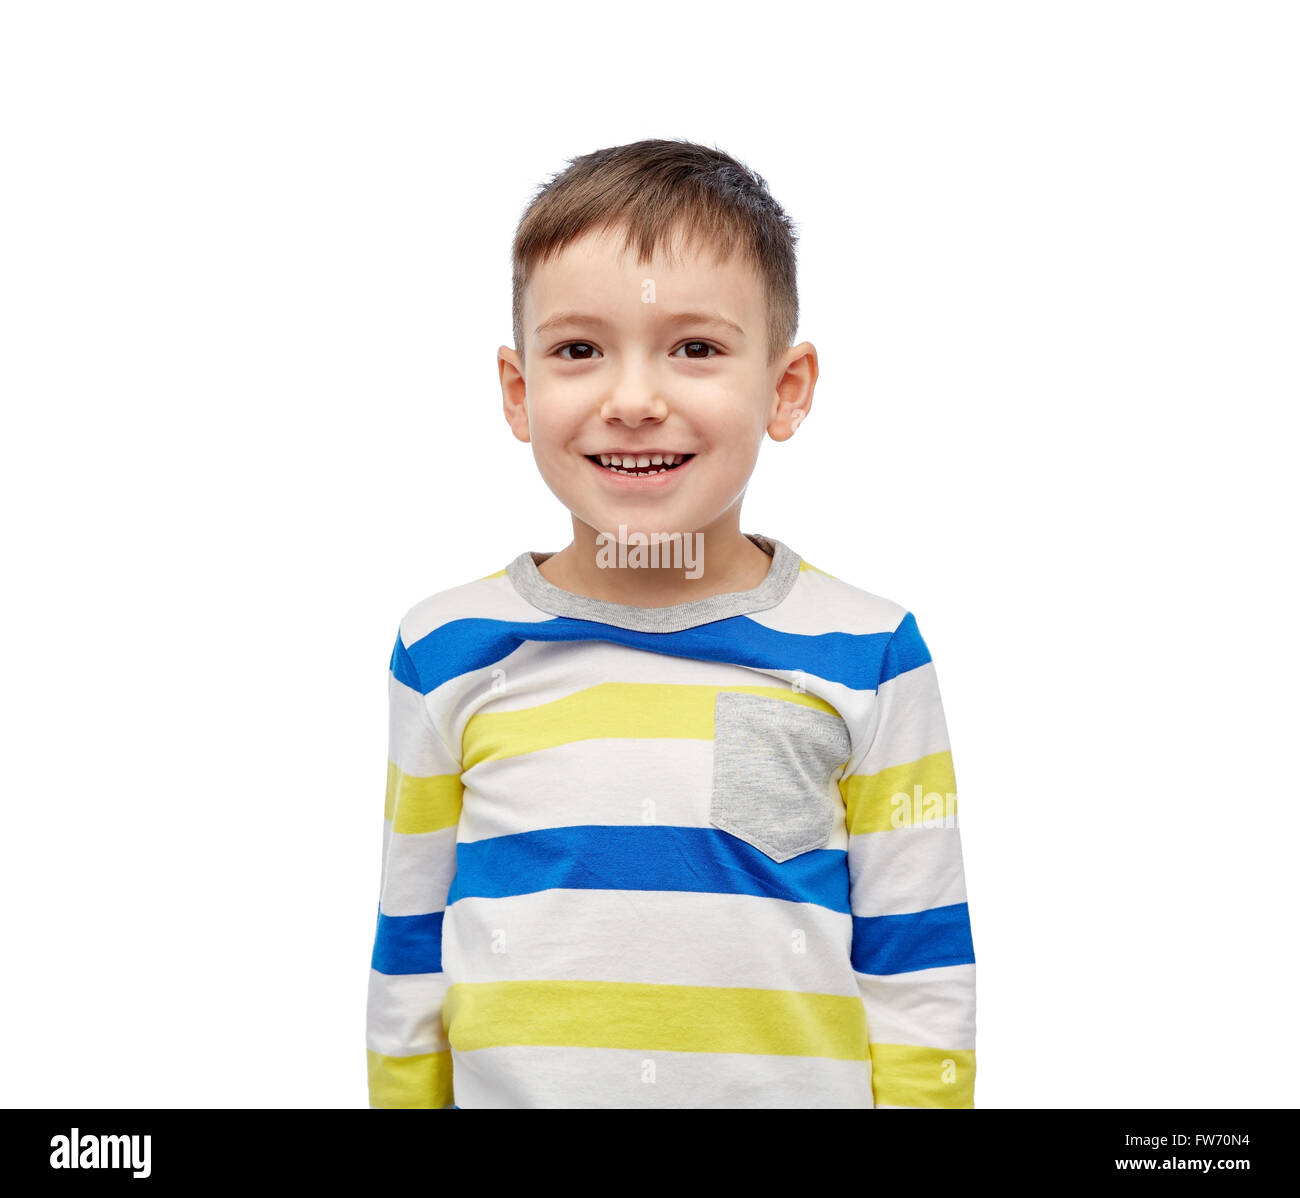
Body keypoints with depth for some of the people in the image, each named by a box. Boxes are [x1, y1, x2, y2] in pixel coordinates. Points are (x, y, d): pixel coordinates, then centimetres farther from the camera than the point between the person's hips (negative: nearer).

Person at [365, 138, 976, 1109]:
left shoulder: (865, 659, -6)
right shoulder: (451, 657, -3)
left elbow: (918, 981, -2)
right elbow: (410, 965, 5)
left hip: (798, 1087, -1)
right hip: (510, 1091, 1)